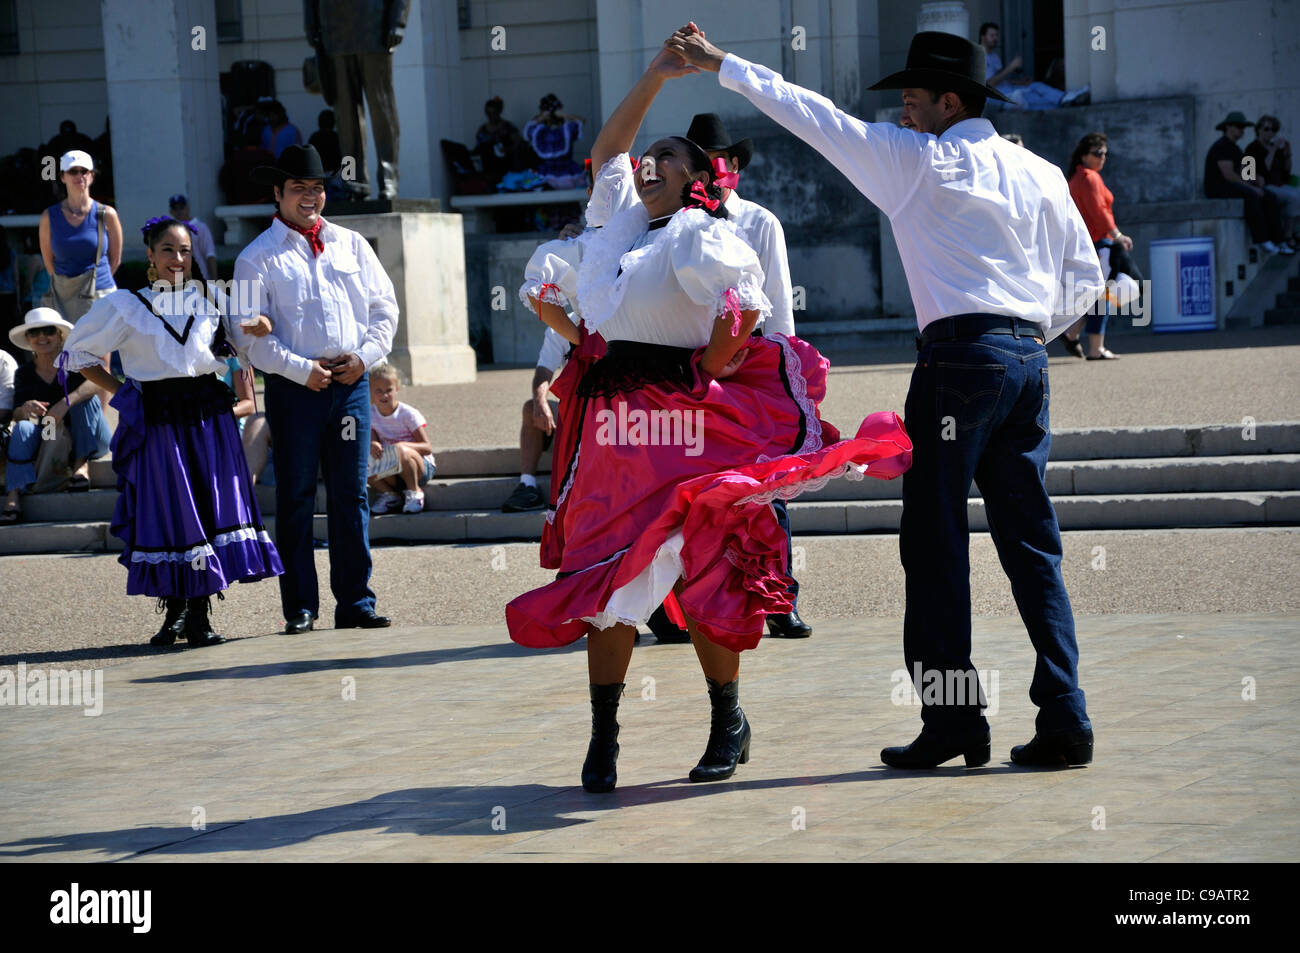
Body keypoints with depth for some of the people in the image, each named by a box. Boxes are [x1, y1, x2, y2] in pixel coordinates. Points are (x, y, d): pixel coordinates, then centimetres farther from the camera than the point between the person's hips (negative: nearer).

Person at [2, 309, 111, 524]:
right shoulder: (24, 374, 5)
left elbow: (97, 380, -27)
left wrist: (65, 403, -43)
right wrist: (25, 410, -32)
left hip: (88, 441, -2)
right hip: (51, 442, 2)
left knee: (84, 396, -26)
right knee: (23, 427, -27)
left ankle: (82, 464, -30)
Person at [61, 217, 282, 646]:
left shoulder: (211, 297, 11)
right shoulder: (124, 305, 5)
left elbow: (246, 342, 14)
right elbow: (78, 352, 11)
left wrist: (262, 326, -9)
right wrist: (121, 392, 4)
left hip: (208, 416, 2)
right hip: (157, 421, -2)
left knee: (213, 506, -3)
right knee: (169, 511, -2)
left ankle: (200, 615, 2)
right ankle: (175, 610, 10)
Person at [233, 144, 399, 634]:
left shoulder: (351, 245, 14)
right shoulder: (258, 257, 2)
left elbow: (384, 307, 13)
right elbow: (253, 334, -5)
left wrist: (364, 355, -3)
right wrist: (302, 369, -13)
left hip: (351, 381, 3)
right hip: (294, 387, -3)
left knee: (351, 494, 5)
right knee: (296, 497, -1)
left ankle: (355, 602, 10)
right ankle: (300, 607, 5)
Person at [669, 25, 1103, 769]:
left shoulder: (919, 159, 0)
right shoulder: (1040, 173, 16)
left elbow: (818, 119, 3)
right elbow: (1086, 277, 18)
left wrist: (722, 64, 10)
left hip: (961, 356, -6)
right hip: (1029, 358, 6)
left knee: (936, 542, -1)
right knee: (1032, 544, 7)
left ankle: (952, 718, -3)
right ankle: (1065, 722, 2)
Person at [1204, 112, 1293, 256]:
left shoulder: (1233, 147, 19)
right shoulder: (1222, 146, -15)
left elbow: (1239, 174, 17)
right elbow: (1229, 175, -23)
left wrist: (1254, 187, -1)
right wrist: (1252, 188, -19)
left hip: (1234, 187, 10)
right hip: (1218, 188, -10)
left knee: (1270, 198, -7)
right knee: (1251, 196, -36)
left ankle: (1277, 242, -13)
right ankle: (1262, 240, -32)